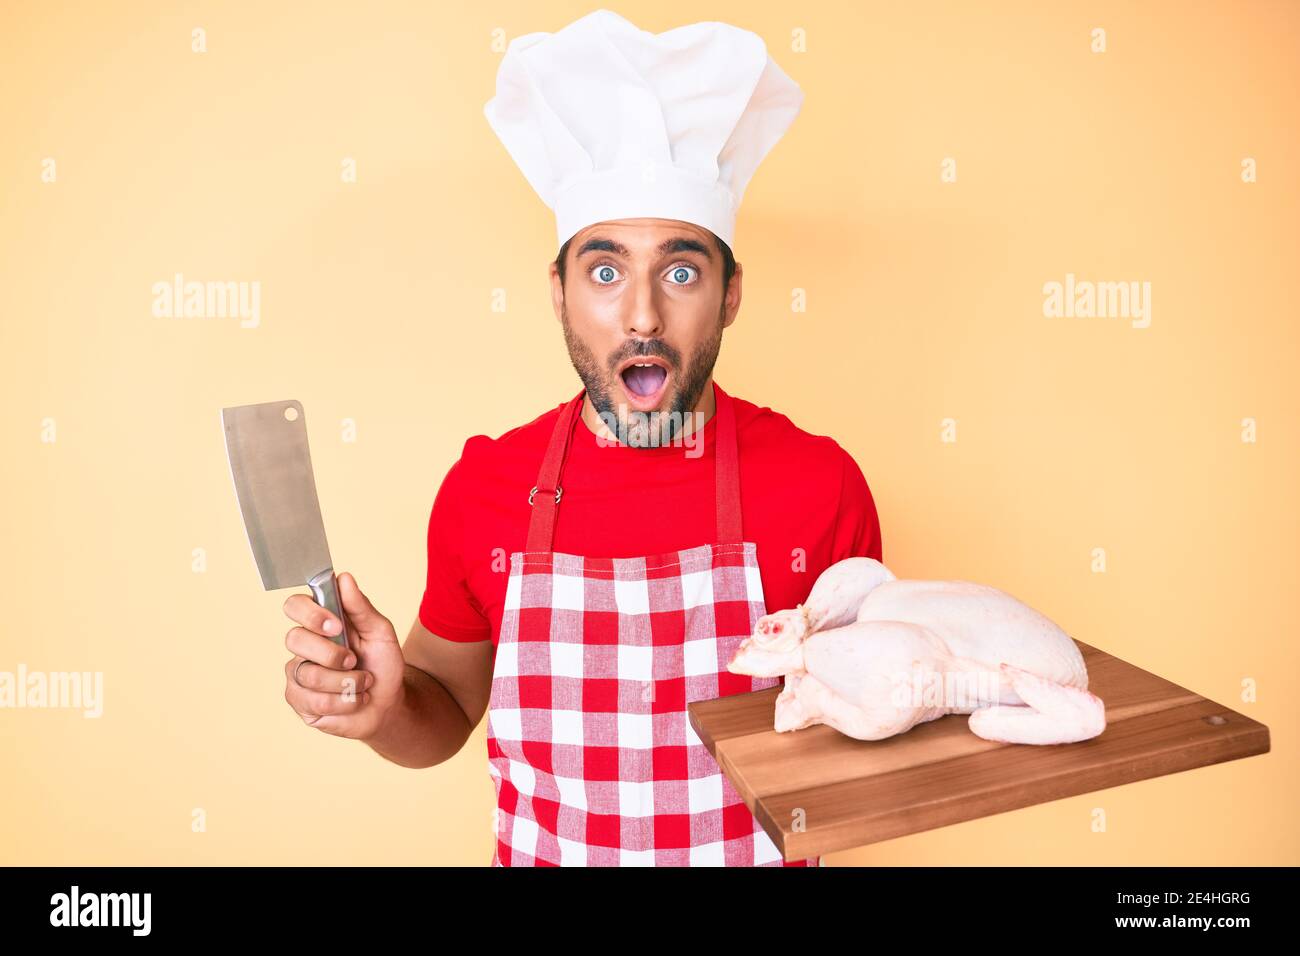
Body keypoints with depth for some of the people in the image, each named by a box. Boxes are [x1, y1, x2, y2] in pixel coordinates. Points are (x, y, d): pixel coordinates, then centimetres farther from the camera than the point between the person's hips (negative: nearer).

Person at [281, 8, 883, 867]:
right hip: (539, 850, 1)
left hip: (765, 848, 0)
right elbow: (445, 712, 0)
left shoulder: (823, 484, -18)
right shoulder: (483, 488, -14)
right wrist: (383, 707, -20)